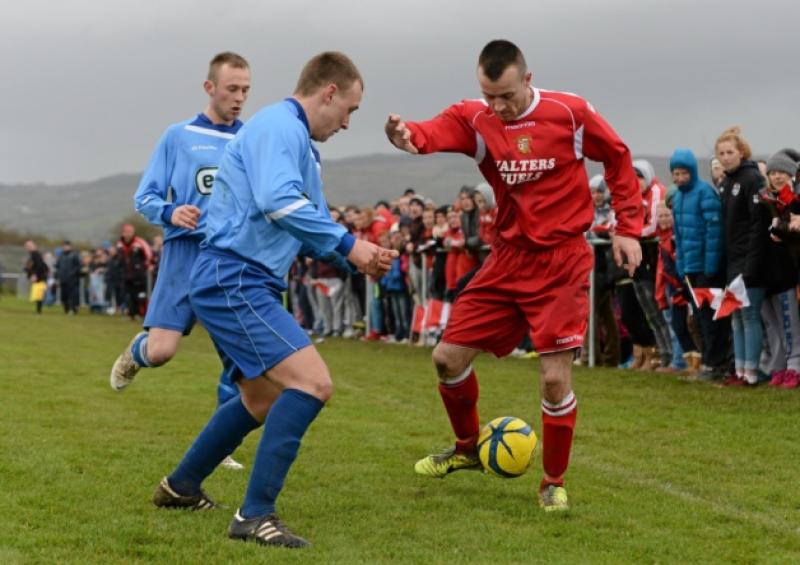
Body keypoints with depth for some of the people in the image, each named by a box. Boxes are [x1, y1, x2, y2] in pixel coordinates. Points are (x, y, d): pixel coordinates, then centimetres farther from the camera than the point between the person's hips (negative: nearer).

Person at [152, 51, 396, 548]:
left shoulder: (298, 139, 21)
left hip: (239, 285, 11)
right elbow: (277, 202, -28)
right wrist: (347, 243, -23)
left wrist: (356, 258, 8)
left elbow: (310, 228, 24)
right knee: (313, 383, -19)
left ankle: (180, 487, 38)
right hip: (234, 280, -11)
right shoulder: (279, 126, -12)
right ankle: (255, 516, -17)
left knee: (264, 401, 24)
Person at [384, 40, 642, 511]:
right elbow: (435, 133, -27)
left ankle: (555, 483, 12)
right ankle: (468, 449, 30)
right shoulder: (475, 119, -6)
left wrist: (628, 228, -1)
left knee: (555, 379, -9)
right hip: (508, 258, 4)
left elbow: (619, 159, 3)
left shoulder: (570, 113, -10)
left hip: (562, 263, -4)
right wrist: (407, 136, -51)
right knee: (448, 357, 4)